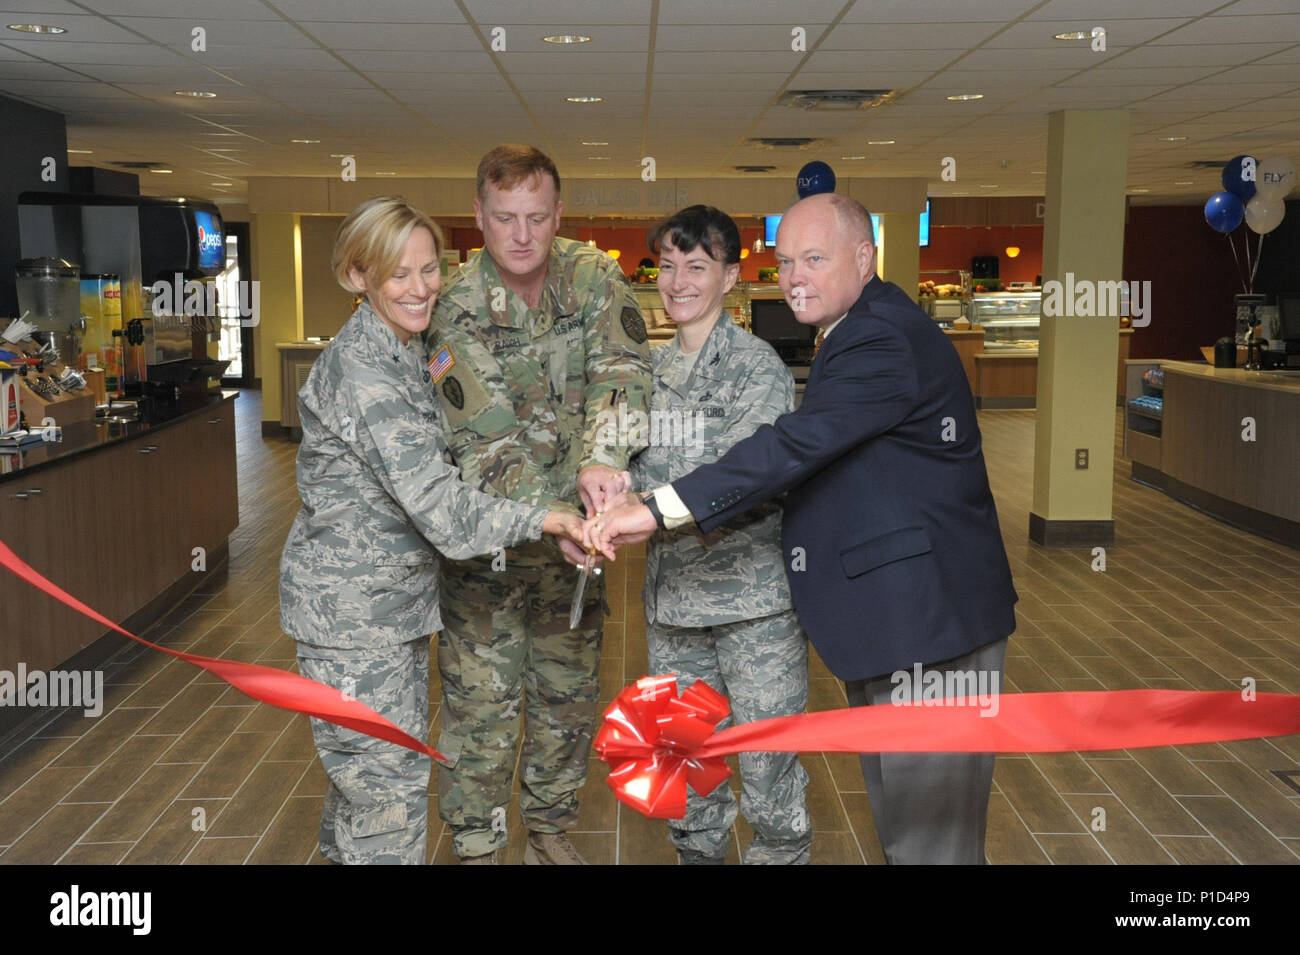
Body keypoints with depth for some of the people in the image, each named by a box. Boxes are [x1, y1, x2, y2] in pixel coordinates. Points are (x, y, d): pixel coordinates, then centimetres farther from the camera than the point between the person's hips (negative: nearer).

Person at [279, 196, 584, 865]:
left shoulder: (408, 355, 9)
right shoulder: (358, 370, -22)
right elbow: (437, 505, -27)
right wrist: (541, 519, -20)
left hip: (394, 602, 9)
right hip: (350, 609, -9)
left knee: (365, 775, 21)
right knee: (389, 792, -3)